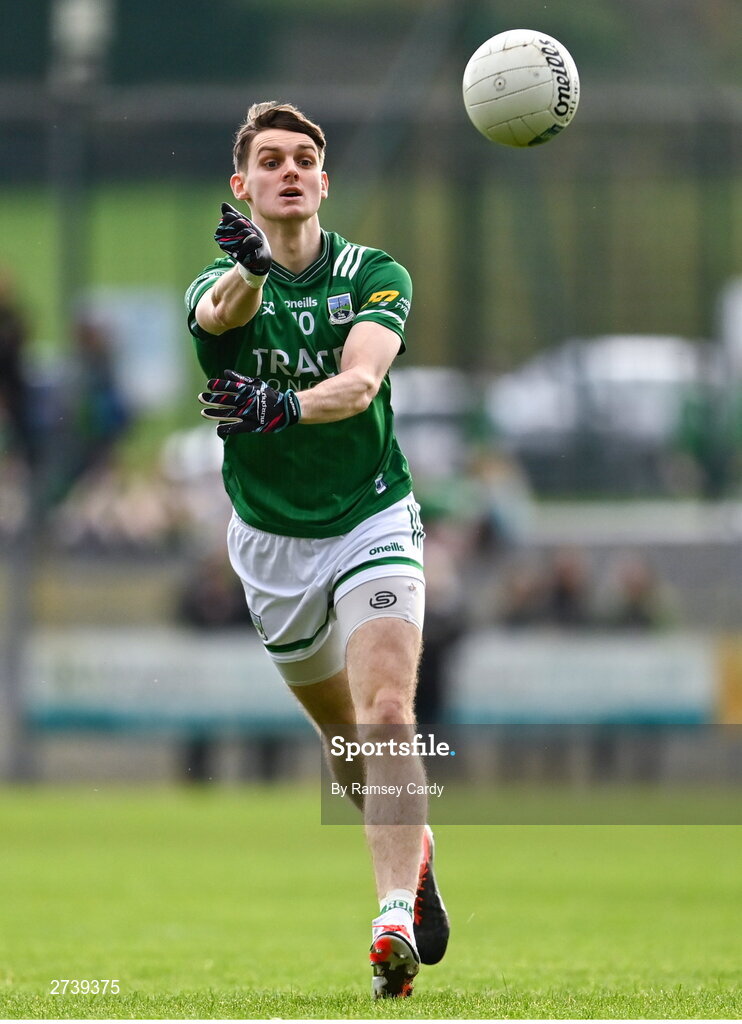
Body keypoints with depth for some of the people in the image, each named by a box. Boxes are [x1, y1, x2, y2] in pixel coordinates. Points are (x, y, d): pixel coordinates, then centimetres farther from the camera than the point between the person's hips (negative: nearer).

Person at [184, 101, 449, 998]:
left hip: (372, 520, -2)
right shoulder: (220, 285, -5)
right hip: (270, 540, 2)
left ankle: (395, 922, -27)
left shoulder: (377, 277, -5)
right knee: (342, 733, 13)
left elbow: (360, 381, -24)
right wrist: (250, 267, -57)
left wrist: (284, 405, -45)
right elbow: (222, 311, -32)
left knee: (387, 716, -20)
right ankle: (414, 853, 40)